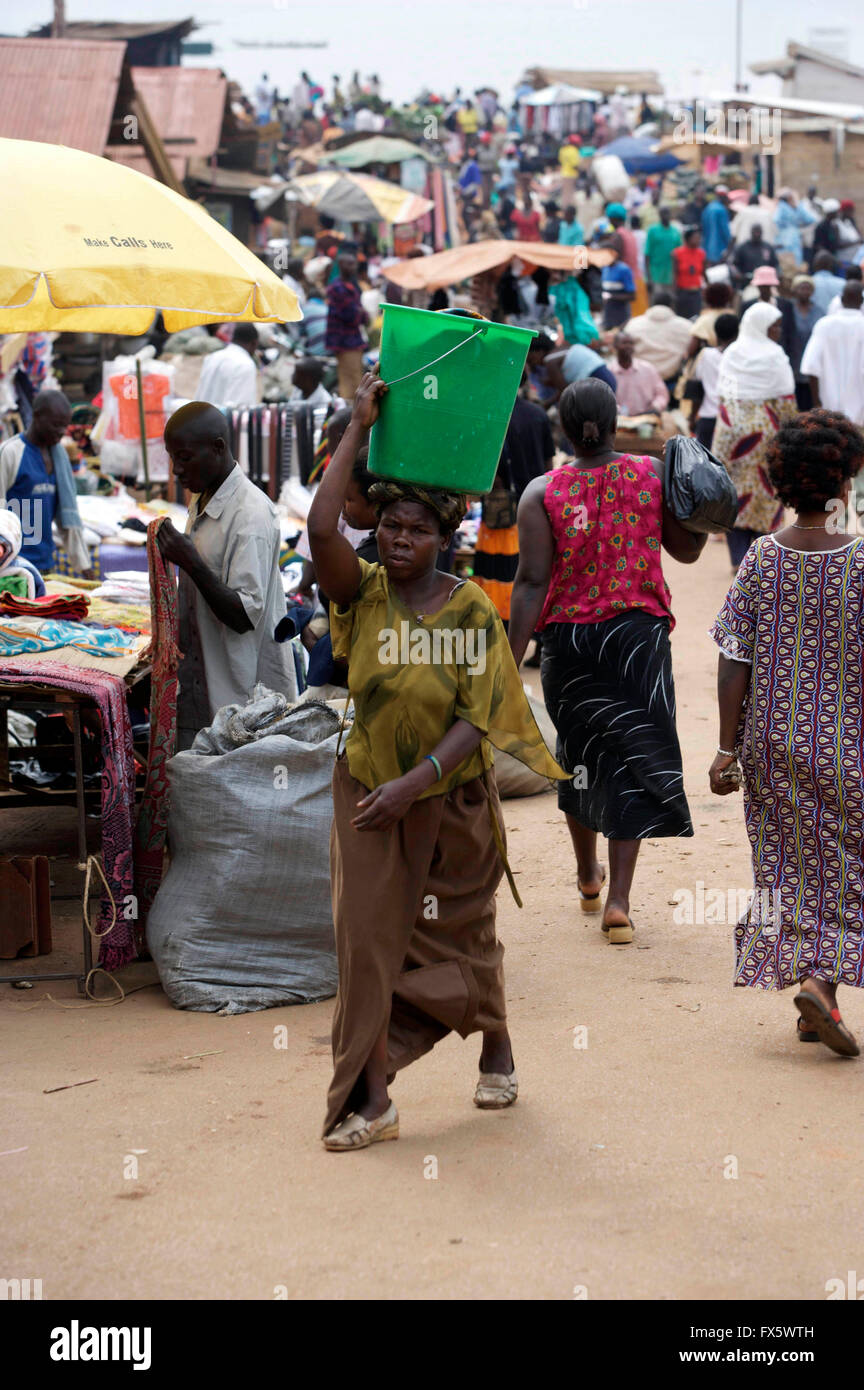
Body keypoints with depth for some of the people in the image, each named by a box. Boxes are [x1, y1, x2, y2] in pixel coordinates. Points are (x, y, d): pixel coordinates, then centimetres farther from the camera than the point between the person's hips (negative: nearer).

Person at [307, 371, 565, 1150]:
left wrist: (416, 781, -27)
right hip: (369, 792, 1)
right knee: (366, 934, -6)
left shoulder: (472, 611, -12)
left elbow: (478, 719, -16)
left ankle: (496, 1050, 41)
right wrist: (359, 428, -23)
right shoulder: (365, 595, -7)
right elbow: (320, 529, -26)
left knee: (458, 935, 15)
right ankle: (370, 1100, -1)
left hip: (451, 799, -1)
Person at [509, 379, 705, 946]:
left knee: (581, 753, 20)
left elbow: (531, 584, -14)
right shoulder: (653, 475, -5)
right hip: (638, 633, 0)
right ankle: (618, 900, -3)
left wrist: (510, 663, -13)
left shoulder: (542, 493, -9)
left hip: (568, 640, 0)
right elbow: (687, 549, 6)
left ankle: (588, 876, 38)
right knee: (634, 759, 5)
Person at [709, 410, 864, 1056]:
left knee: (790, 864, 14)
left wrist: (727, 748, 1)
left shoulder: (761, 559, -5)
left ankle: (805, 987, 19)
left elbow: (734, 661, -5)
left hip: (772, 744, 3)